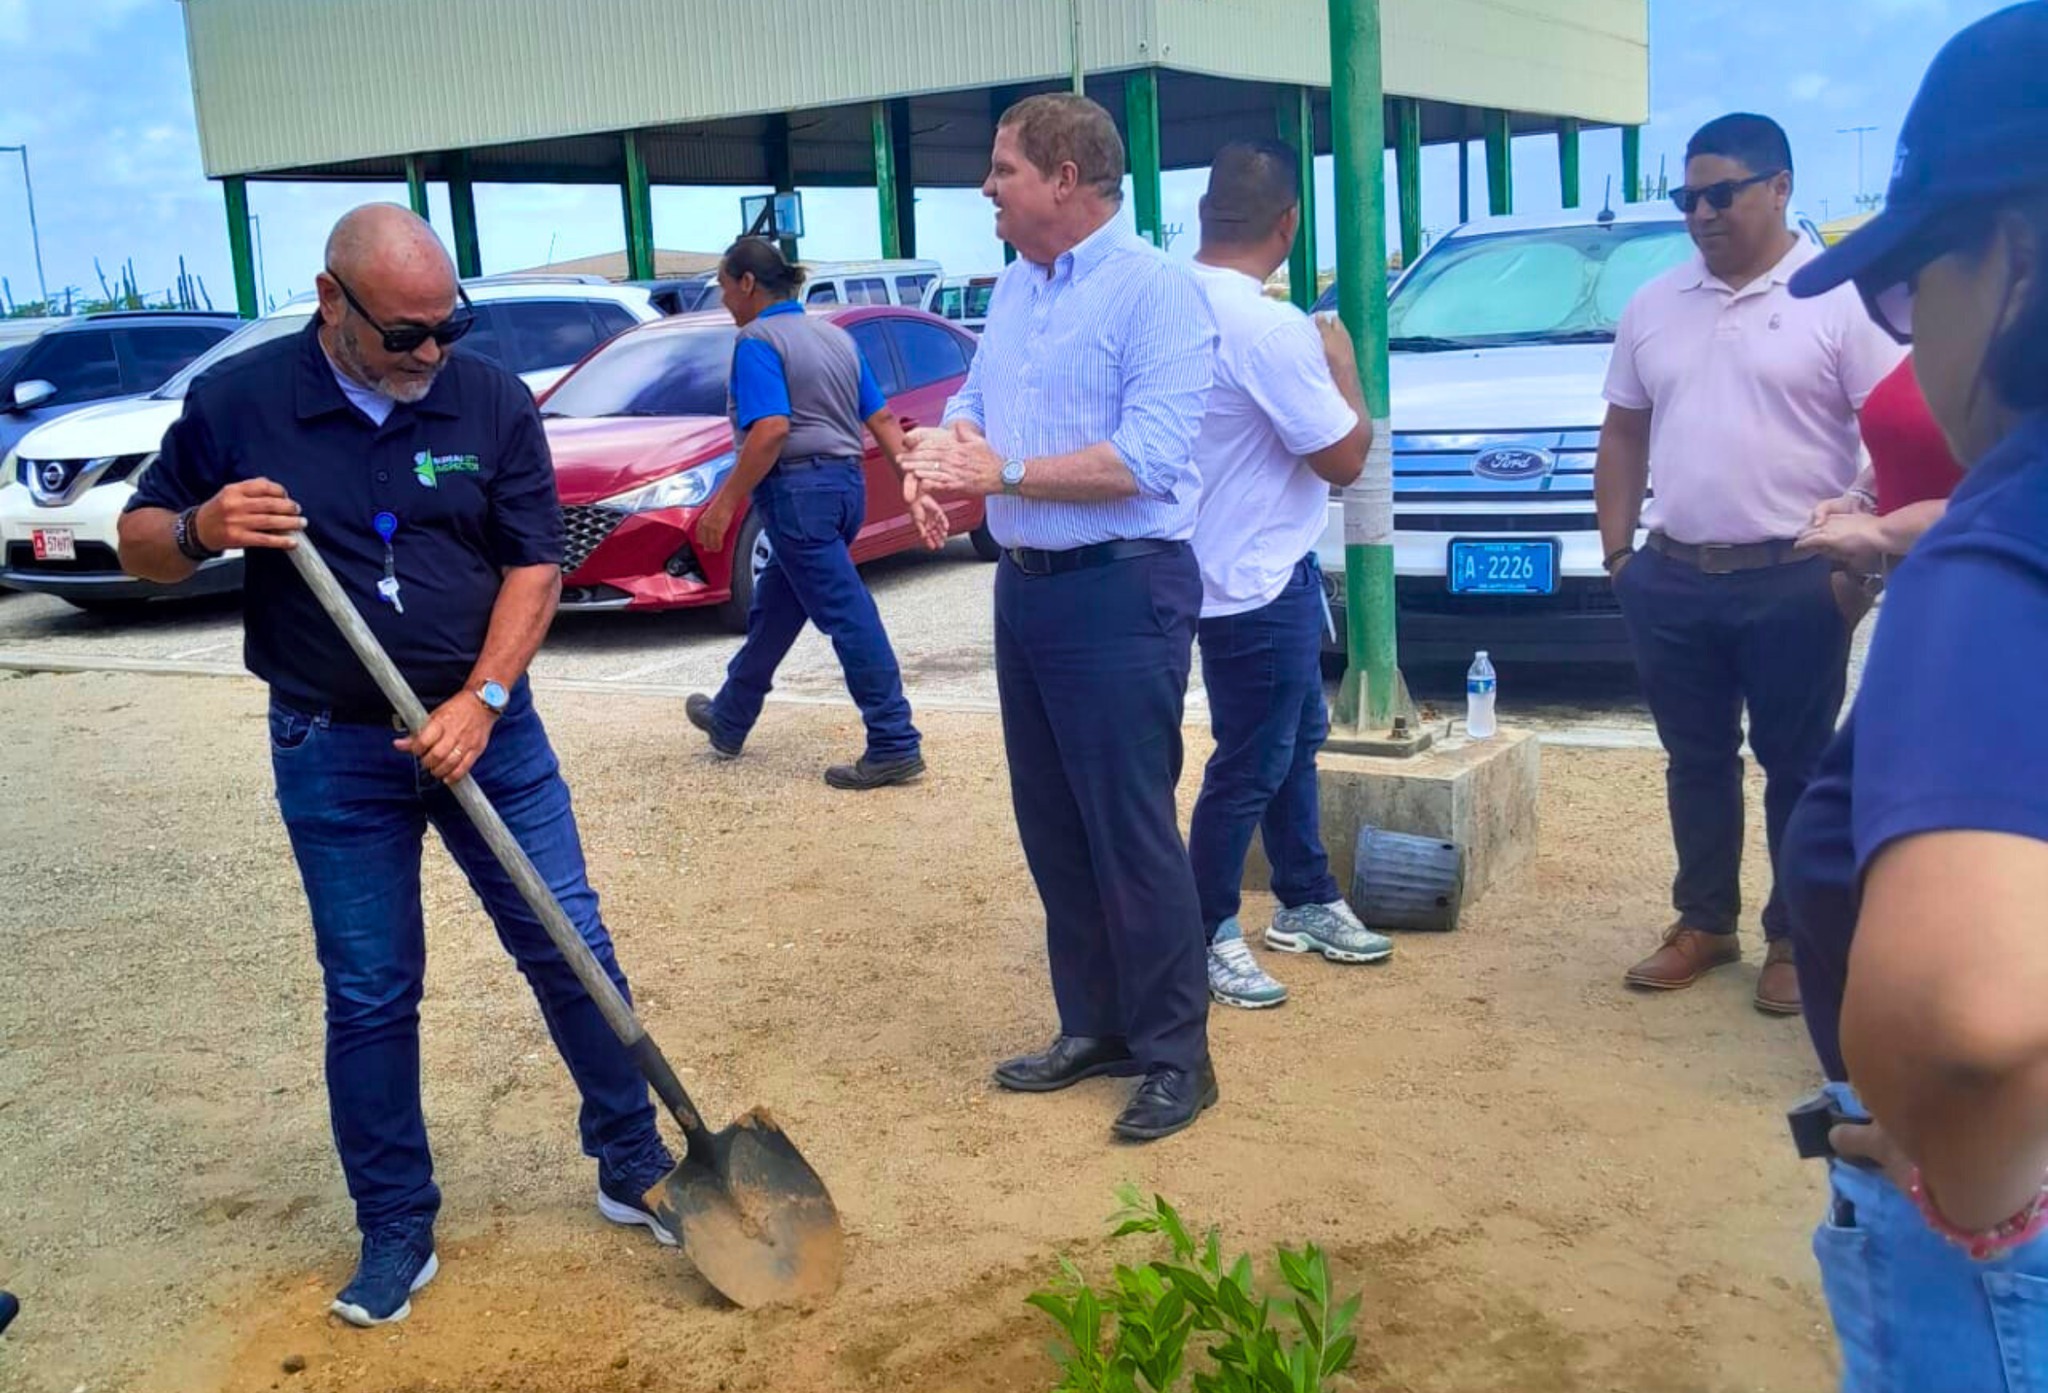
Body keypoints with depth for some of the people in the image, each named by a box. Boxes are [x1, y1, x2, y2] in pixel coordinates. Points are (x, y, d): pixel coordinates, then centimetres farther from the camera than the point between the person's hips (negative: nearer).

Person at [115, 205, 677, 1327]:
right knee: (368, 996, 7)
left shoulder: (490, 401, -4)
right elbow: (140, 543, 4)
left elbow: (535, 561, -4)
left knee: (571, 949, 4)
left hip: (484, 725, 1)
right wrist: (201, 528, -20)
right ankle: (395, 1231, 22)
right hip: (334, 750, 0)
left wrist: (481, 700, -17)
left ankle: (634, 1165, 22)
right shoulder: (236, 403, -5)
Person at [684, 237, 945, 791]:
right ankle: (728, 721, 35)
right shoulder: (835, 336, 16)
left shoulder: (757, 340, -9)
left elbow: (771, 430, -22)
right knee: (772, 610, 20)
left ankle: (895, 746, -8)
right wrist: (912, 487, 9)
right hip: (847, 484, 9)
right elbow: (883, 419, 11)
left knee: (848, 615, -8)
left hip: (798, 490, -9)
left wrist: (724, 503, -18)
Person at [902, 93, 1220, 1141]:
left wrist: (1006, 474, -19)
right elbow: (974, 402, 15)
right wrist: (942, 443, -9)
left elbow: (1149, 458, -22)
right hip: (1024, 585, 9)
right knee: (1053, 829, 14)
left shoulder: (1155, 289, -13)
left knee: (1131, 834, -4)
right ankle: (1094, 1027, 27)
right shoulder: (1014, 286, 14)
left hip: (1119, 592, -8)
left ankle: (1175, 1055, 9)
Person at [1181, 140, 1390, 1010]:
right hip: (1256, 582, -9)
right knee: (1250, 767, 5)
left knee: (1297, 737, 21)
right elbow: (1344, 458, -17)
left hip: (1243, 567, 9)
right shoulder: (1271, 327, -26)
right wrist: (1341, 365, -4)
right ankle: (1207, 937, 18)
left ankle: (1306, 904, 35)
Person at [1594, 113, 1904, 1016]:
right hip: (1671, 579, 5)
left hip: (1794, 581, -4)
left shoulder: (1840, 300, -5)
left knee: (1798, 767, 6)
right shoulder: (1653, 307, 10)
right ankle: (1704, 923, 27)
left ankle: (1794, 939, 19)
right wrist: (1617, 552, 8)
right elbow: (1624, 434, 14)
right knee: (1696, 762, 14)